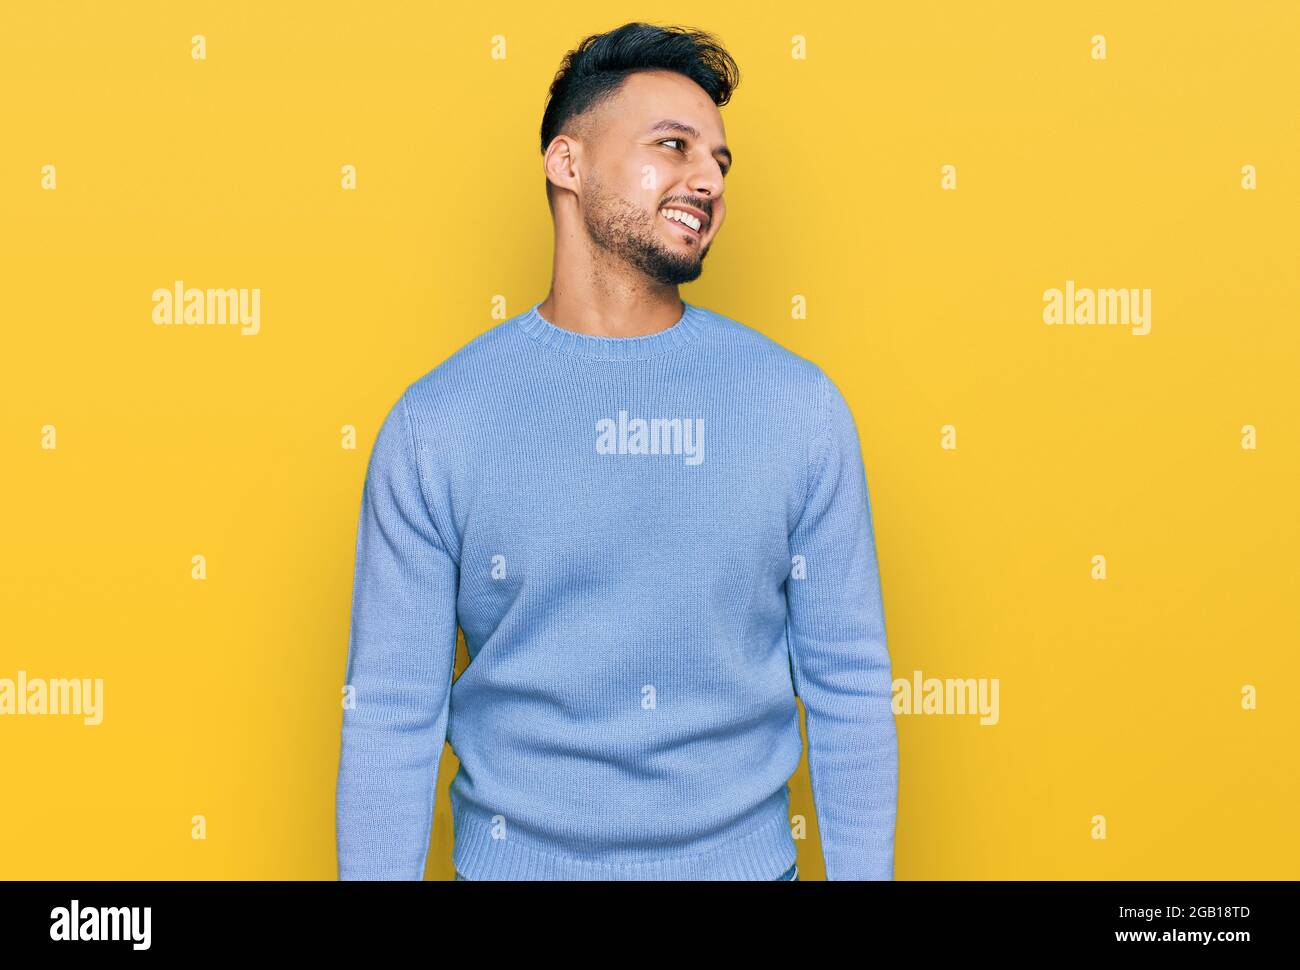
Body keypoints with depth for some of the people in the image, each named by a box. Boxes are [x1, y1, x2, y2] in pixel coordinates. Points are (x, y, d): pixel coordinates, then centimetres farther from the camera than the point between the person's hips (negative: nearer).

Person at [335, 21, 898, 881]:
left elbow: (848, 686, -2)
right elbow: (393, 713, -5)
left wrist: (863, 869, -1)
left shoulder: (800, 407, -5)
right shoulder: (434, 424, -8)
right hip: (516, 854, -1)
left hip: (741, 852, 1)